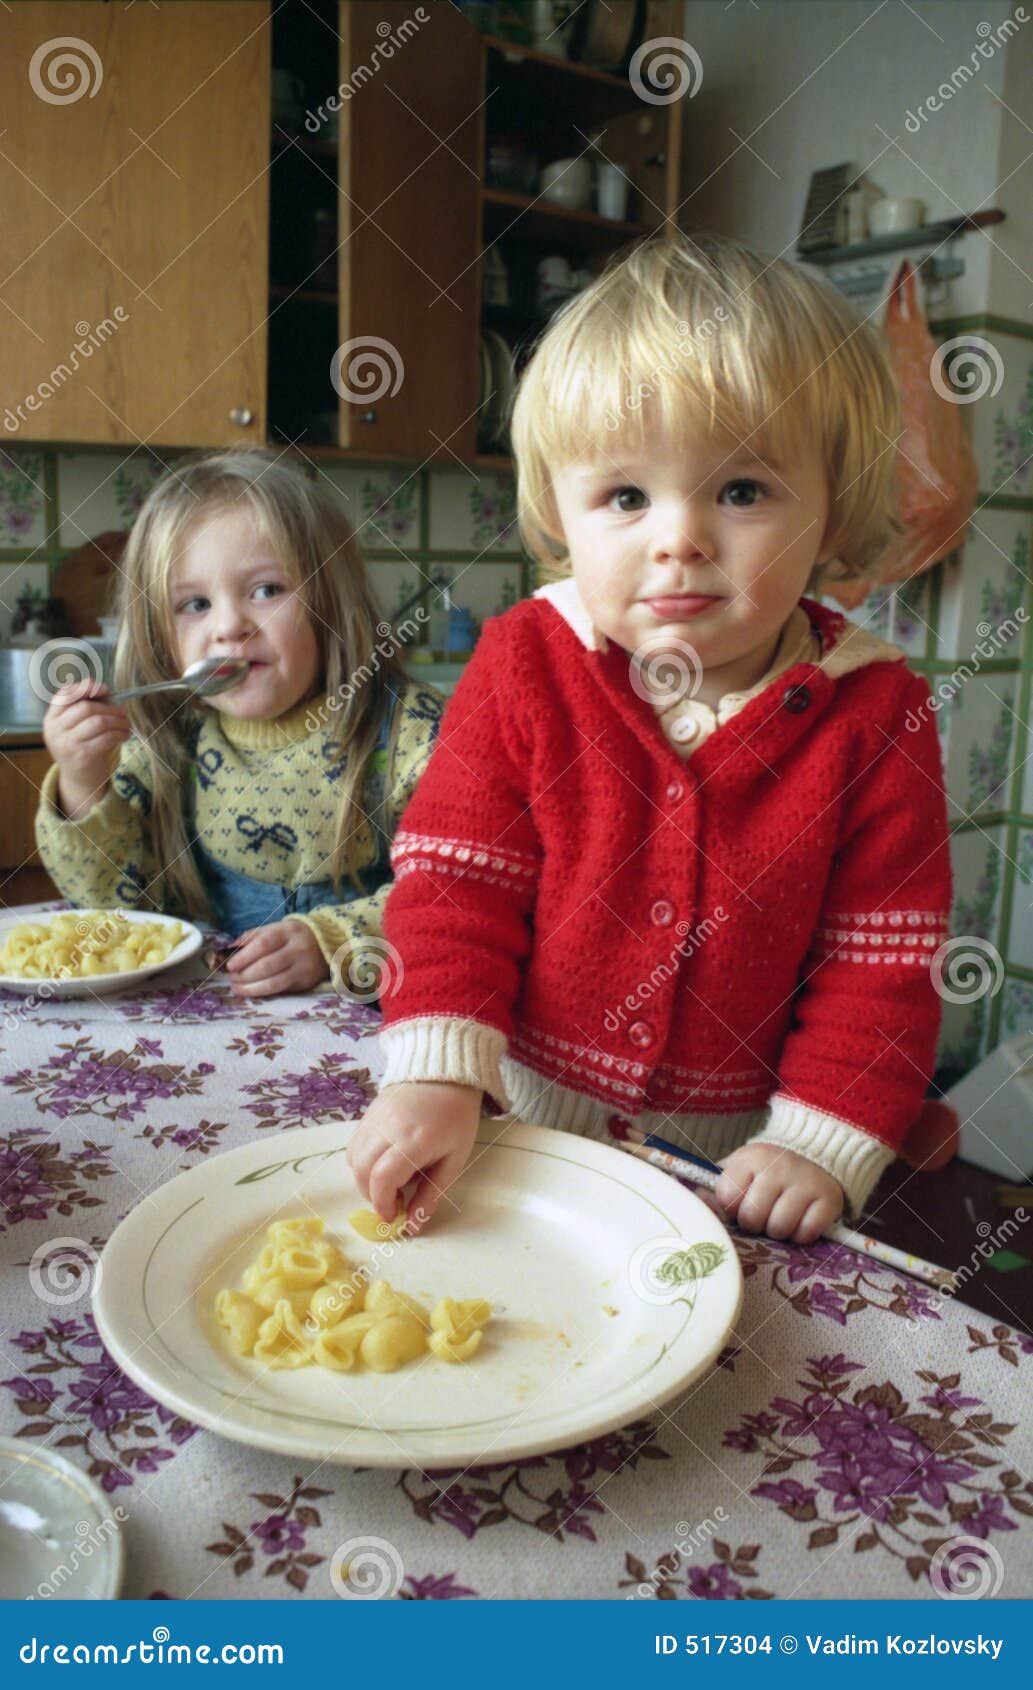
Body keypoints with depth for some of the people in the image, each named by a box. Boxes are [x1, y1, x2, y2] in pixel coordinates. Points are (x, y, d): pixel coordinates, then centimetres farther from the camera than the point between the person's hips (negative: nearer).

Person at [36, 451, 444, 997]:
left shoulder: (411, 731, -11)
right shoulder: (167, 741, 0)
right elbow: (117, 897, 2)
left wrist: (330, 943, -26)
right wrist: (83, 787, -14)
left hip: (364, 1012, -3)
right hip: (210, 1013, 4)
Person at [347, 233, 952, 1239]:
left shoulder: (874, 715, -9)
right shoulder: (524, 665, -8)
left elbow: (881, 964, -5)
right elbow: (454, 883, -8)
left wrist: (819, 1147, -13)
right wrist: (435, 1073, -20)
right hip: (522, 1125, 1)